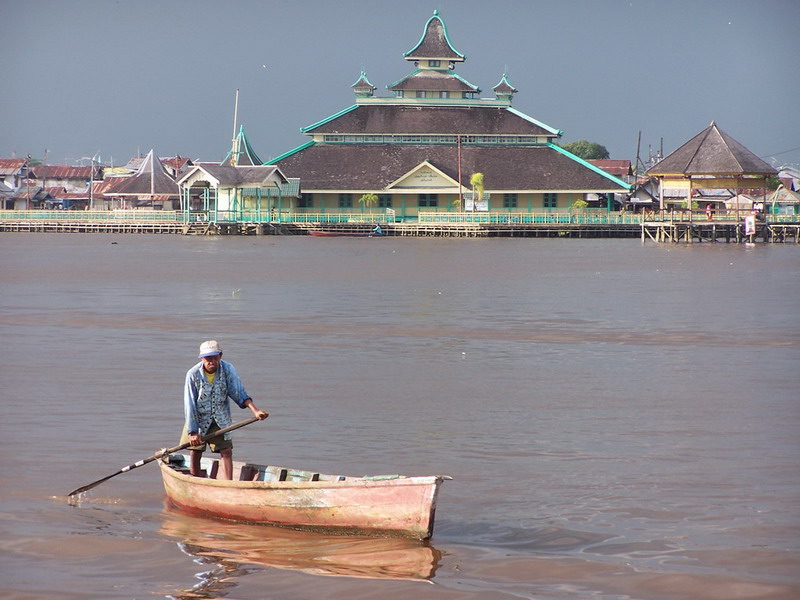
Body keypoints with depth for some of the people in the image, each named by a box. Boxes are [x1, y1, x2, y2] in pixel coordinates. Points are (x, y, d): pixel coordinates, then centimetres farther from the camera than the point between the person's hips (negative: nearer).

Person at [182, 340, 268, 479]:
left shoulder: (227, 369, -14)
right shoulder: (193, 374, -19)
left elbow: (238, 392, -15)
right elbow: (190, 405, -17)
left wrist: (255, 410, -30)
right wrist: (193, 431, -19)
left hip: (221, 419, 2)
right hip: (198, 419, -2)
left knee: (226, 451, -6)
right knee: (196, 453, 3)